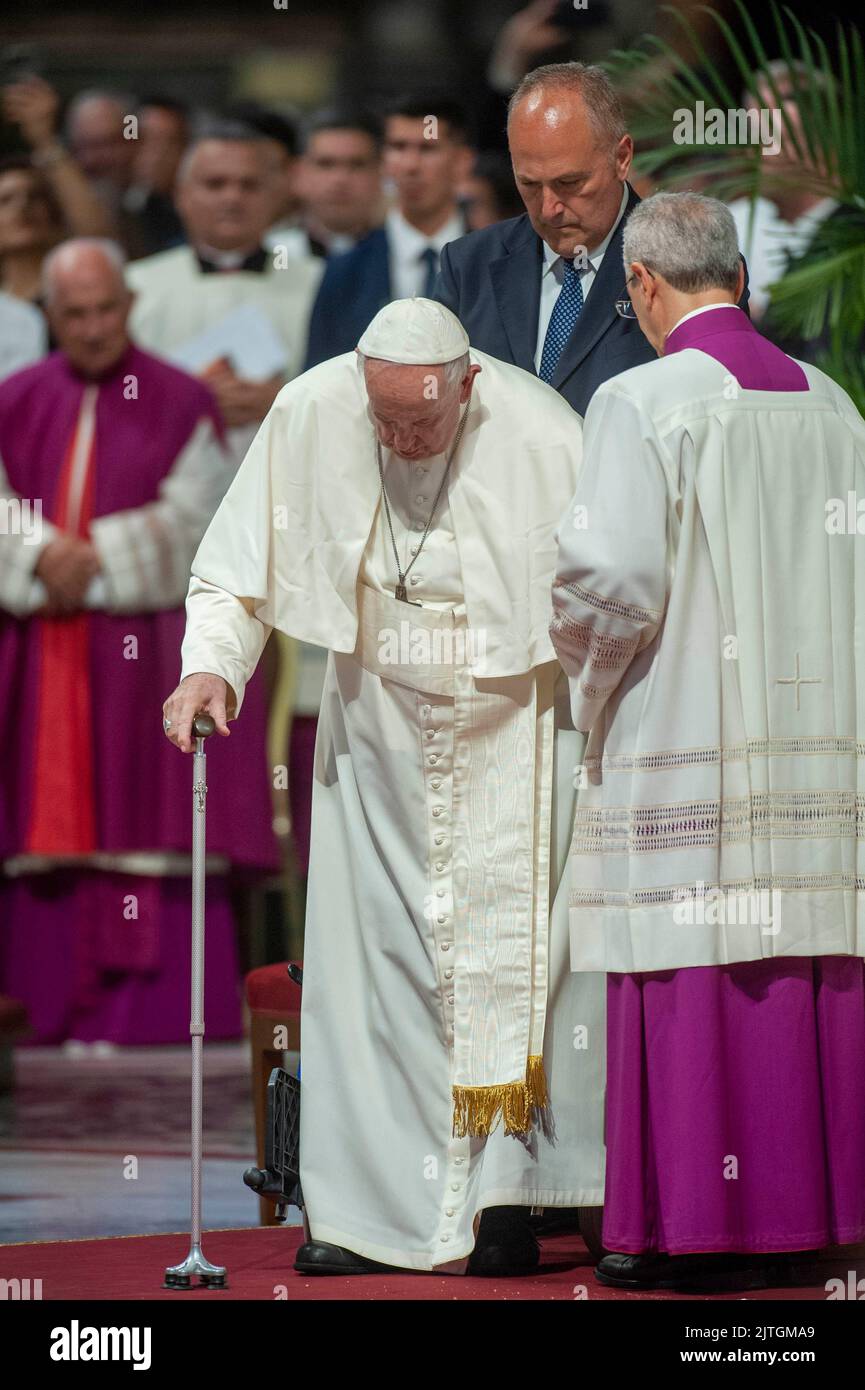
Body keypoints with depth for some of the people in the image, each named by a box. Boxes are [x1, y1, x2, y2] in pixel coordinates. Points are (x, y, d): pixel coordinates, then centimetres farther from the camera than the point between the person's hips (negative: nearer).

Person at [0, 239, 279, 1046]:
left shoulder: (181, 404, 2)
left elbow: (187, 524, -6)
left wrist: (88, 563, -14)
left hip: (146, 652, -3)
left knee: (146, 823, -7)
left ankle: (152, 1012, -7)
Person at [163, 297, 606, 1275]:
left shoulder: (543, 437, -19)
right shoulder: (310, 415, -14)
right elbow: (236, 566, -5)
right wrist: (209, 666, -21)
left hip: (510, 730, -2)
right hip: (379, 731, 2)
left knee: (506, 954, -7)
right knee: (368, 955, -1)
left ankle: (502, 1203, -3)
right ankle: (369, 1209, 2)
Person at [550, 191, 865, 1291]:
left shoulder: (642, 405, -9)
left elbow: (612, 585, -16)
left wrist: (586, 683, 4)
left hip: (683, 747, -6)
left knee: (693, 967, -4)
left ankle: (693, 1230, -3)